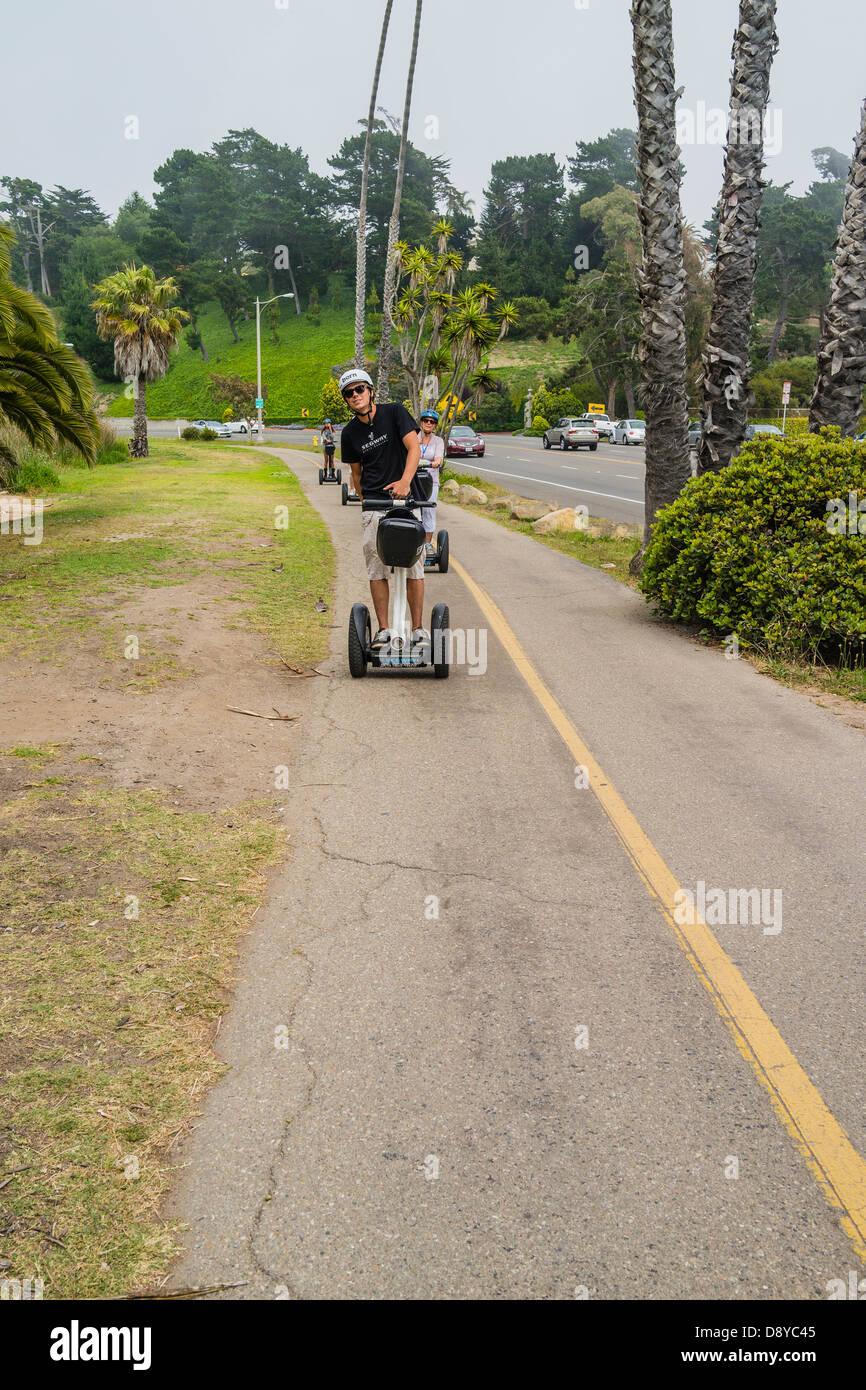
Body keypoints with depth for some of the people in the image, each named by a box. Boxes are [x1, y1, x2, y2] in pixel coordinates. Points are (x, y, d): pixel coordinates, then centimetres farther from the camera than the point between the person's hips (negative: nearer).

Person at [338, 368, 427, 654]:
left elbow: (414, 448, -12)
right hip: (374, 507, 2)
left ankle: (418, 628, 5)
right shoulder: (350, 433, 7)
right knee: (377, 569, -1)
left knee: (414, 566, -3)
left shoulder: (395, 413, -2)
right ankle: (383, 630, 5)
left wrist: (405, 481, -26)